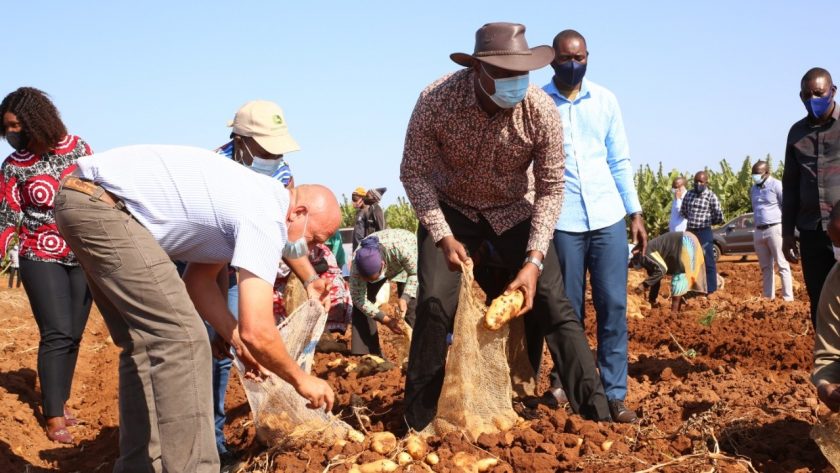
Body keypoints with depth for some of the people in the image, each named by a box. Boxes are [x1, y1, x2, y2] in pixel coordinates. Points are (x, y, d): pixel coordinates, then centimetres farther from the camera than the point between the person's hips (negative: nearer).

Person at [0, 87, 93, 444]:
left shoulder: (77, 147, -1)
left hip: (84, 254, 2)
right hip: (41, 257, -2)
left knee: (74, 334, 4)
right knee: (57, 334, -10)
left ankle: (59, 400, 17)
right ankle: (53, 416, -4)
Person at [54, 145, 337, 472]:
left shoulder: (258, 200, 15)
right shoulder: (263, 219, -14)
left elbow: (198, 278, 19)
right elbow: (257, 331, -18)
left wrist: (236, 341, 15)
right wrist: (301, 380, -2)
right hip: (102, 203, -11)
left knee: (146, 342, 14)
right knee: (179, 339, -11)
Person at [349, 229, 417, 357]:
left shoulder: (402, 248, -47)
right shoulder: (357, 265, -36)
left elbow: (416, 273, -29)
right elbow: (358, 298, -27)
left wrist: (405, 298, -43)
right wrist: (384, 319, -34)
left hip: (412, 262, -2)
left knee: (412, 302, -20)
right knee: (361, 301, -12)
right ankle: (366, 352, -5)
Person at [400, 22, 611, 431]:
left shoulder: (542, 111, -26)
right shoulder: (436, 101, -28)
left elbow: (551, 187, -16)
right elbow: (414, 174, -16)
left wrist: (534, 260, -25)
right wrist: (444, 236, -26)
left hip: (514, 210, 1)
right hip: (450, 209, -1)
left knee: (553, 303, -10)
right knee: (434, 303, -15)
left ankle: (598, 416, -2)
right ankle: (419, 423, 0)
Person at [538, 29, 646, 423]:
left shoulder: (605, 100, 8)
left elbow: (620, 161, 12)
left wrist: (635, 213, 8)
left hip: (608, 217, 2)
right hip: (563, 221, -2)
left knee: (614, 308, 1)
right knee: (569, 310, 5)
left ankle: (614, 395, 6)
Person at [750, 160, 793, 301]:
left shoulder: (776, 185, -7)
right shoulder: (753, 189, 14)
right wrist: (758, 227, 18)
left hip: (774, 229, -7)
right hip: (759, 231, 7)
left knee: (782, 265, -6)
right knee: (765, 267, 11)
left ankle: (788, 298, -6)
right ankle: (768, 297, 17)